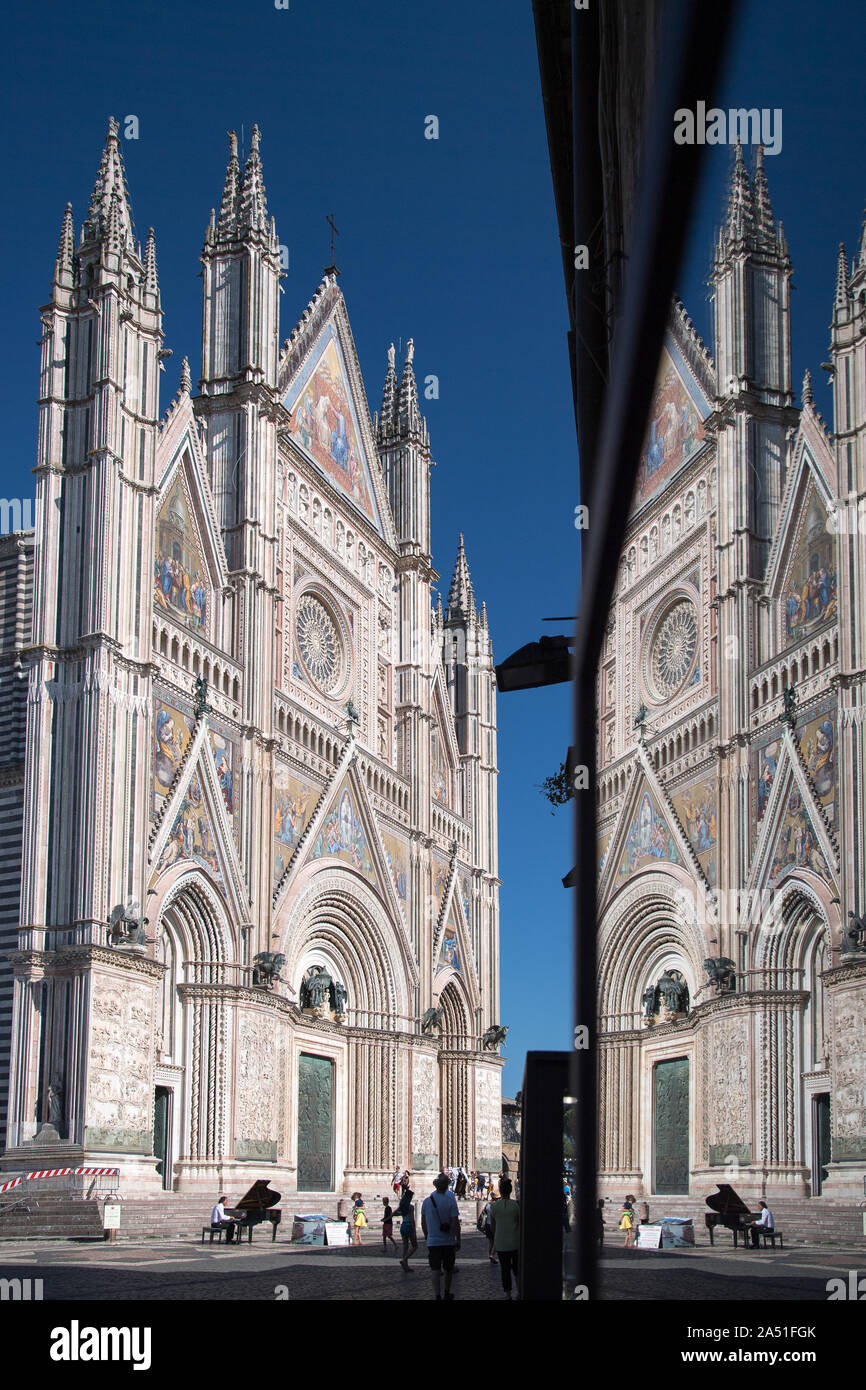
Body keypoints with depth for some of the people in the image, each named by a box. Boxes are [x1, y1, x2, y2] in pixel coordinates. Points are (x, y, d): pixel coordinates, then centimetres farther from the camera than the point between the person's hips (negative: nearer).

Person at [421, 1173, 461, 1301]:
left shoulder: (427, 1201, -3)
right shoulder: (450, 1201, -12)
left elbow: (423, 1222, 6)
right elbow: (455, 1222, -13)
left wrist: (426, 1236, 21)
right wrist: (458, 1240, -3)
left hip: (432, 1241, 1)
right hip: (448, 1241, -1)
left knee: (436, 1270, 1)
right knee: (448, 1269, 17)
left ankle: (437, 1295, -9)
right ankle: (447, 1293, 30)